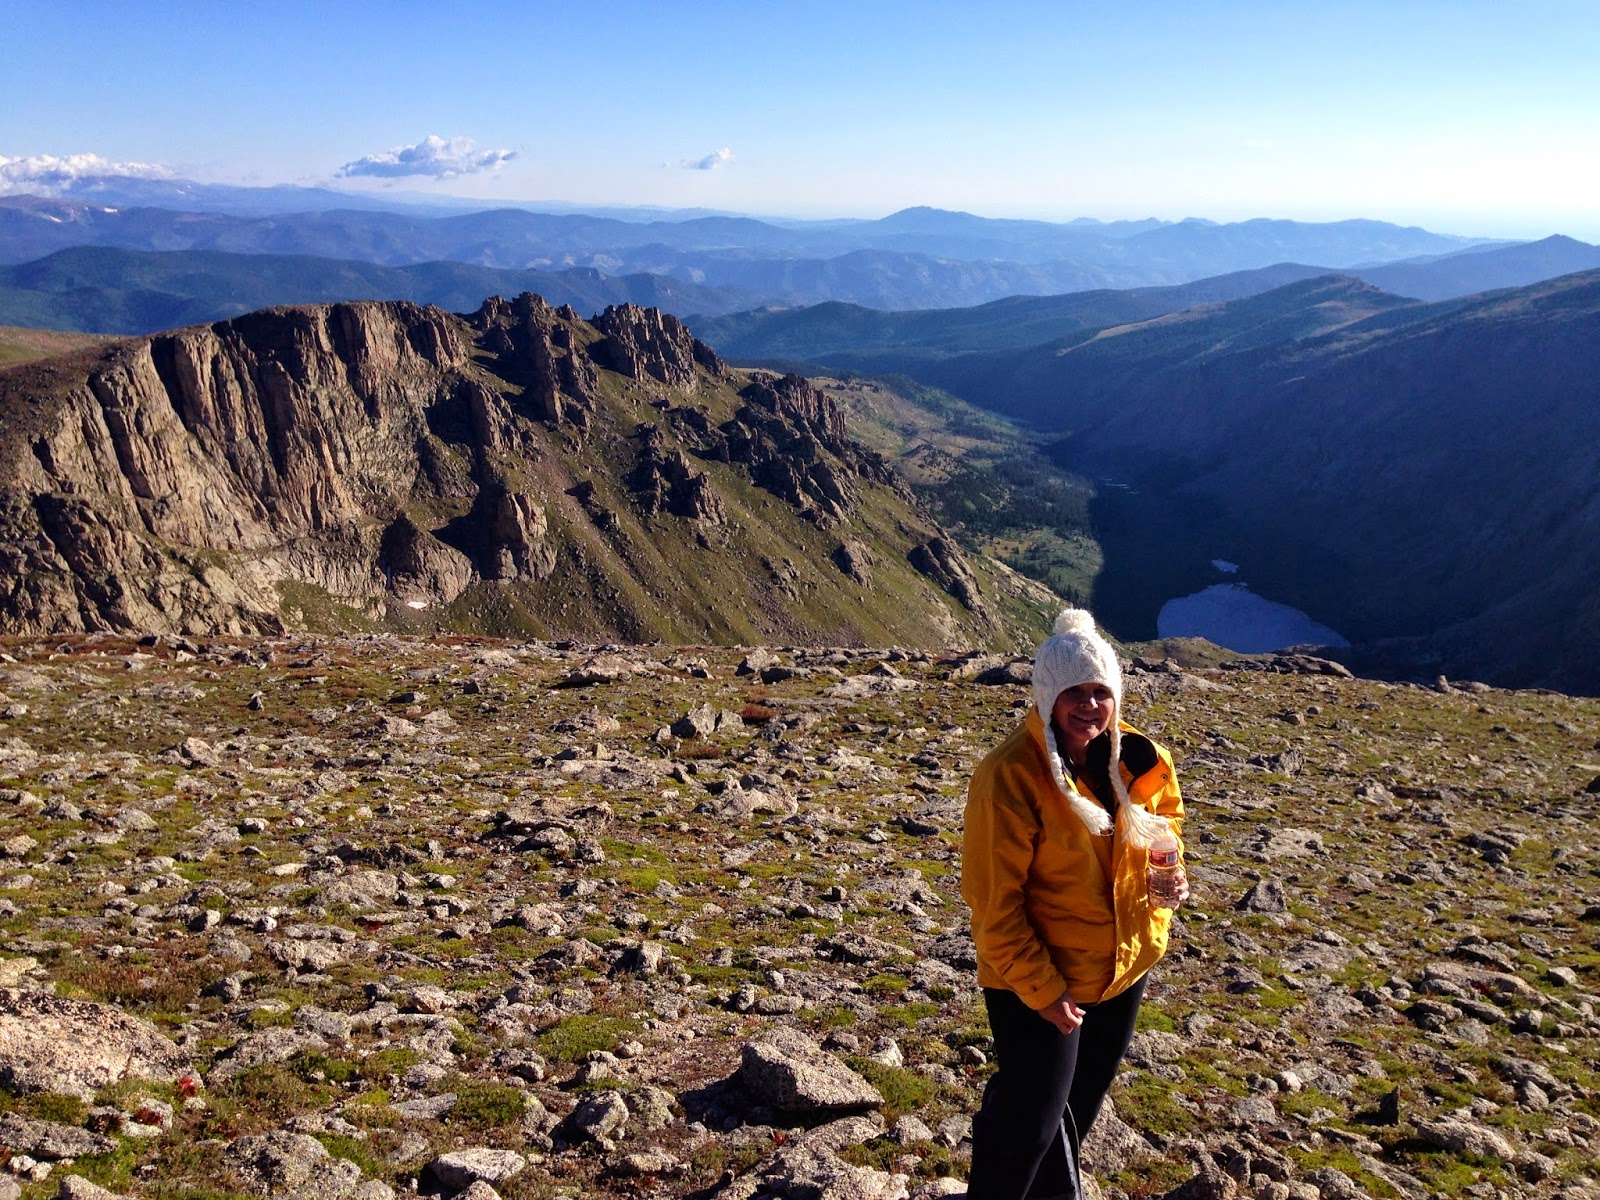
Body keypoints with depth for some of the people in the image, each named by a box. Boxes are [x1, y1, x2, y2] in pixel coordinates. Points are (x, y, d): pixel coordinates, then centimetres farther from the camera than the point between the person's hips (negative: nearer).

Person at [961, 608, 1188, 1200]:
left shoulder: (1134, 759, -5)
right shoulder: (1009, 776, -25)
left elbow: (1165, 813, 17)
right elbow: (994, 901, -22)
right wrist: (1040, 990, -21)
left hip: (1124, 966, 7)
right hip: (1038, 980, -7)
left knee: (1079, 1105, 25)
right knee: (1030, 1119, 4)